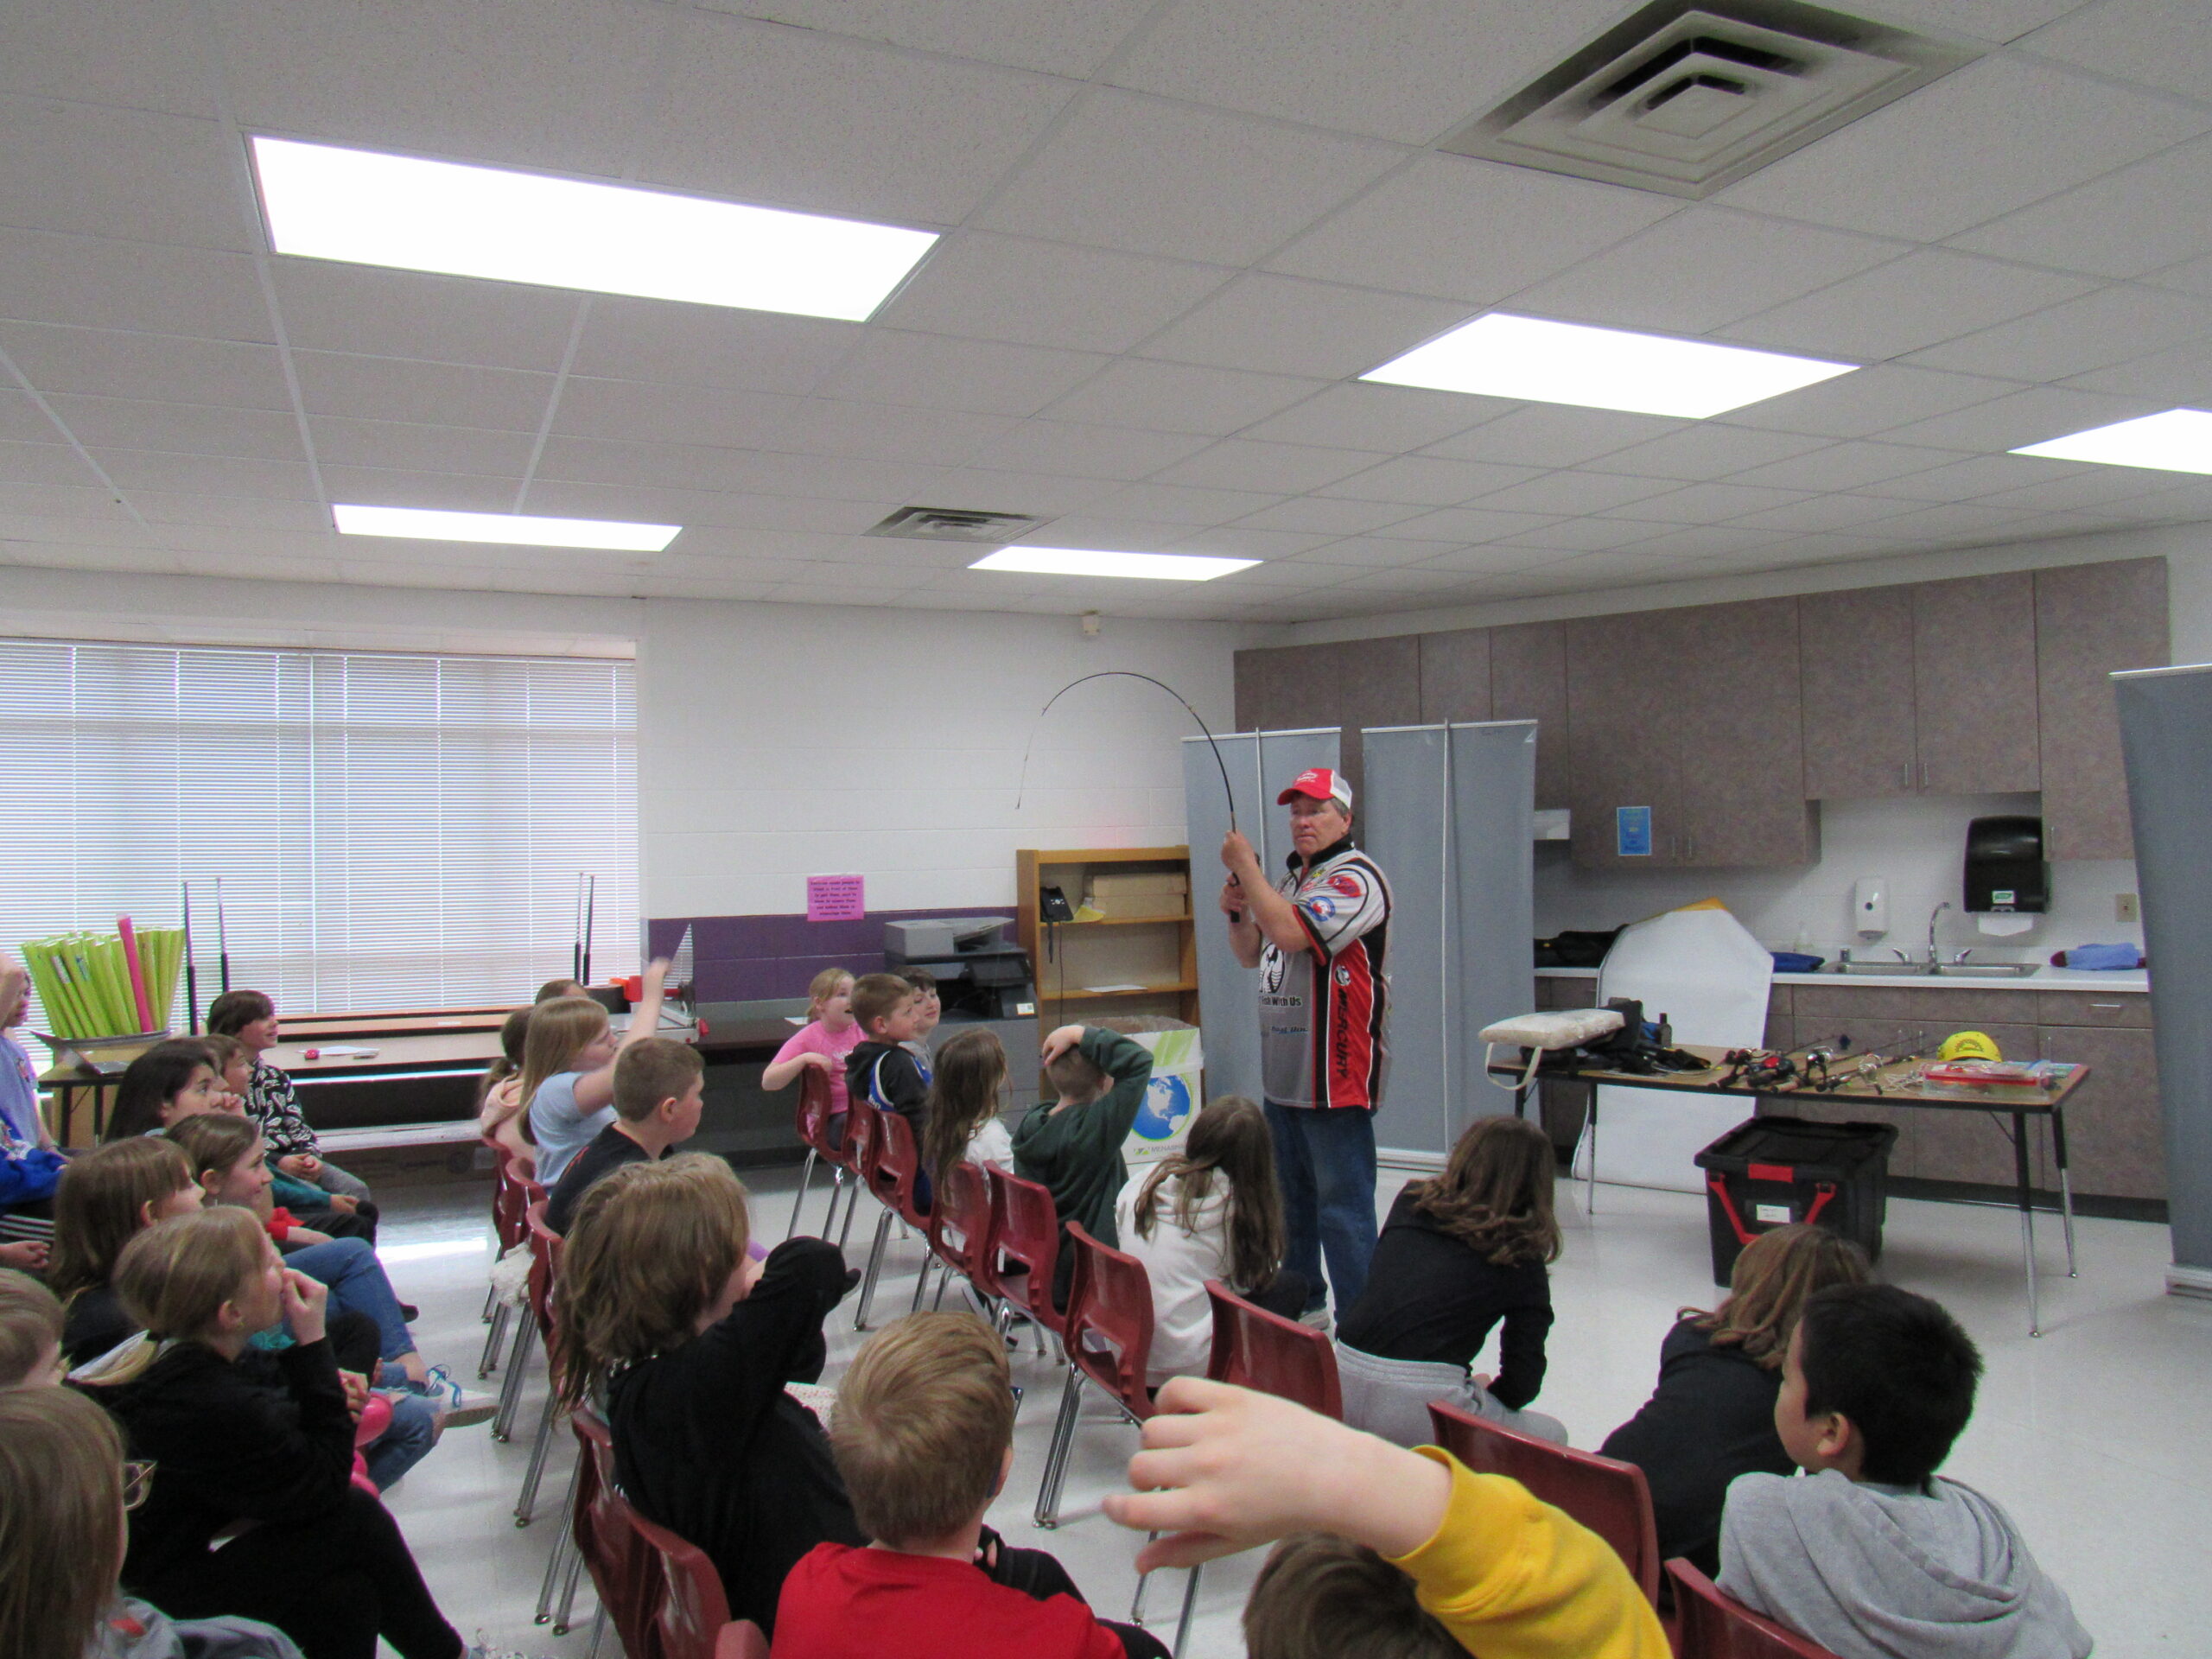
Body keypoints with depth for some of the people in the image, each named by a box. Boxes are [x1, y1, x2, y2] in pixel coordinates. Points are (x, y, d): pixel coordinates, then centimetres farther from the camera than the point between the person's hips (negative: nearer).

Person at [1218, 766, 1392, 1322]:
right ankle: (1301, 1304, 34)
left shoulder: (1355, 877, -12)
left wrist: (1244, 865, -16)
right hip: (1282, 1073, 10)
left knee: (1342, 1205, -6)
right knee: (1292, 1198, 20)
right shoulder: (1291, 879, 18)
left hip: (1335, 1076, -10)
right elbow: (1253, 954, 23)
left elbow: (1289, 932, -25)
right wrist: (1237, 913, 3)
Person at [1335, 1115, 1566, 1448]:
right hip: (1419, 1409, -5)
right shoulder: (1521, 1261, 3)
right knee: (1551, 1434, 17)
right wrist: (1488, 1395, 25)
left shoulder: (1410, 1203, 13)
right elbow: (1523, 1379, 3)